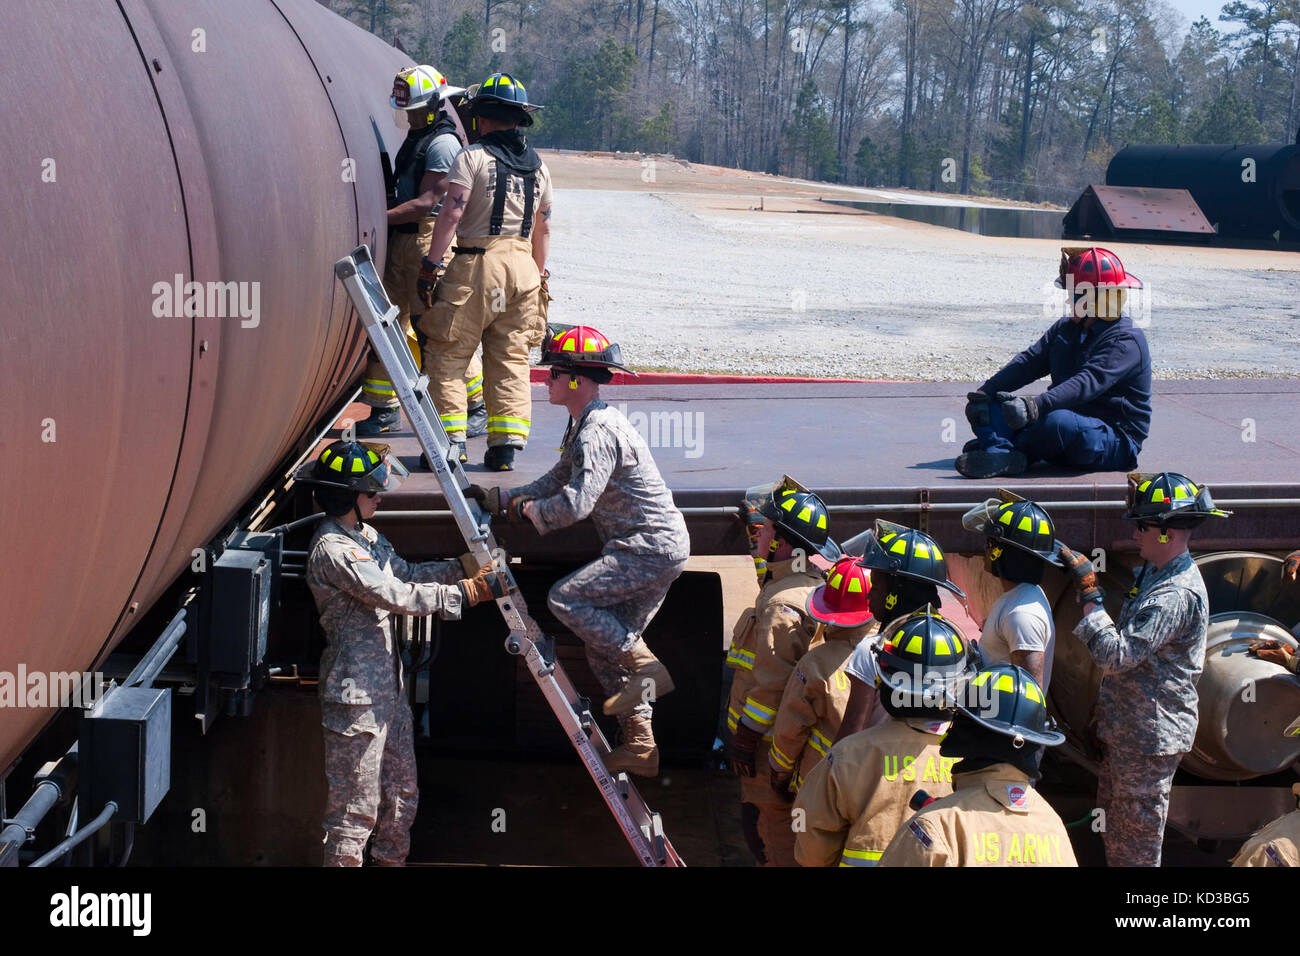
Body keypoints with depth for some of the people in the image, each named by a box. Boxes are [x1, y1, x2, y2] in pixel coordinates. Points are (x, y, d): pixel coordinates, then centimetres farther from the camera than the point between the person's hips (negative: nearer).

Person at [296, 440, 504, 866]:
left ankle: (392, 860, 32)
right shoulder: (332, 549, -20)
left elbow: (404, 573, 22)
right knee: (357, 802, -2)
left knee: (401, 791, 19)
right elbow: (395, 595, -24)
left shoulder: (365, 535, 12)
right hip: (357, 691, -10)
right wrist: (466, 592, -22)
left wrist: (463, 567, 11)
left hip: (388, 683, 10)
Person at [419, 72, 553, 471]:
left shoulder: (472, 157, -5)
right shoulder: (537, 165, 13)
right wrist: (537, 275, 25)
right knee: (511, 360, 9)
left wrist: (431, 265, -11)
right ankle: (507, 443, 5)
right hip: (522, 264, 6)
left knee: (448, 355, 1)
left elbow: (452, 214, -13)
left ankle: (450, 441, -5)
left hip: (477, 263, -5)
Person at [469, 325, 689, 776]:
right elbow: (556, 482, 22)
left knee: (565, 598, -15)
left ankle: (645, 670, -8)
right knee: (606, 642, 10)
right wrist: (497, 498, 14)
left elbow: (576, 502, -27)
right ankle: (640, 743, 12)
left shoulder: (598, 430, -18)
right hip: (660, 551, 10)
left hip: (650, 548, -10)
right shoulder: (584, 427, 16)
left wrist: (528, 511, -10)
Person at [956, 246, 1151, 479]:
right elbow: (1029, 361, 4)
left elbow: (1088, 382, -31)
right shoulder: (1066, 328, 13)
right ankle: (1005, 455, -36)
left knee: (1059, 421, -41)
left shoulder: (1126, 340, -16)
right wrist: (985, 392, -12)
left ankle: (999, 449, -20)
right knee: (986, 408, -5)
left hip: (1116, 445, -8)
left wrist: (1036, 406, -45)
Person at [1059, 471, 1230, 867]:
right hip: (1128, 730, 10)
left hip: (1150, 737, -10)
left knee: (1136, 844, 1)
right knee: (1114, 833, 21)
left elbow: (1117, 654, -31)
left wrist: (1090, 596, -25)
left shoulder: (1176, 594, -25)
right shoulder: (1156, 573, 8)